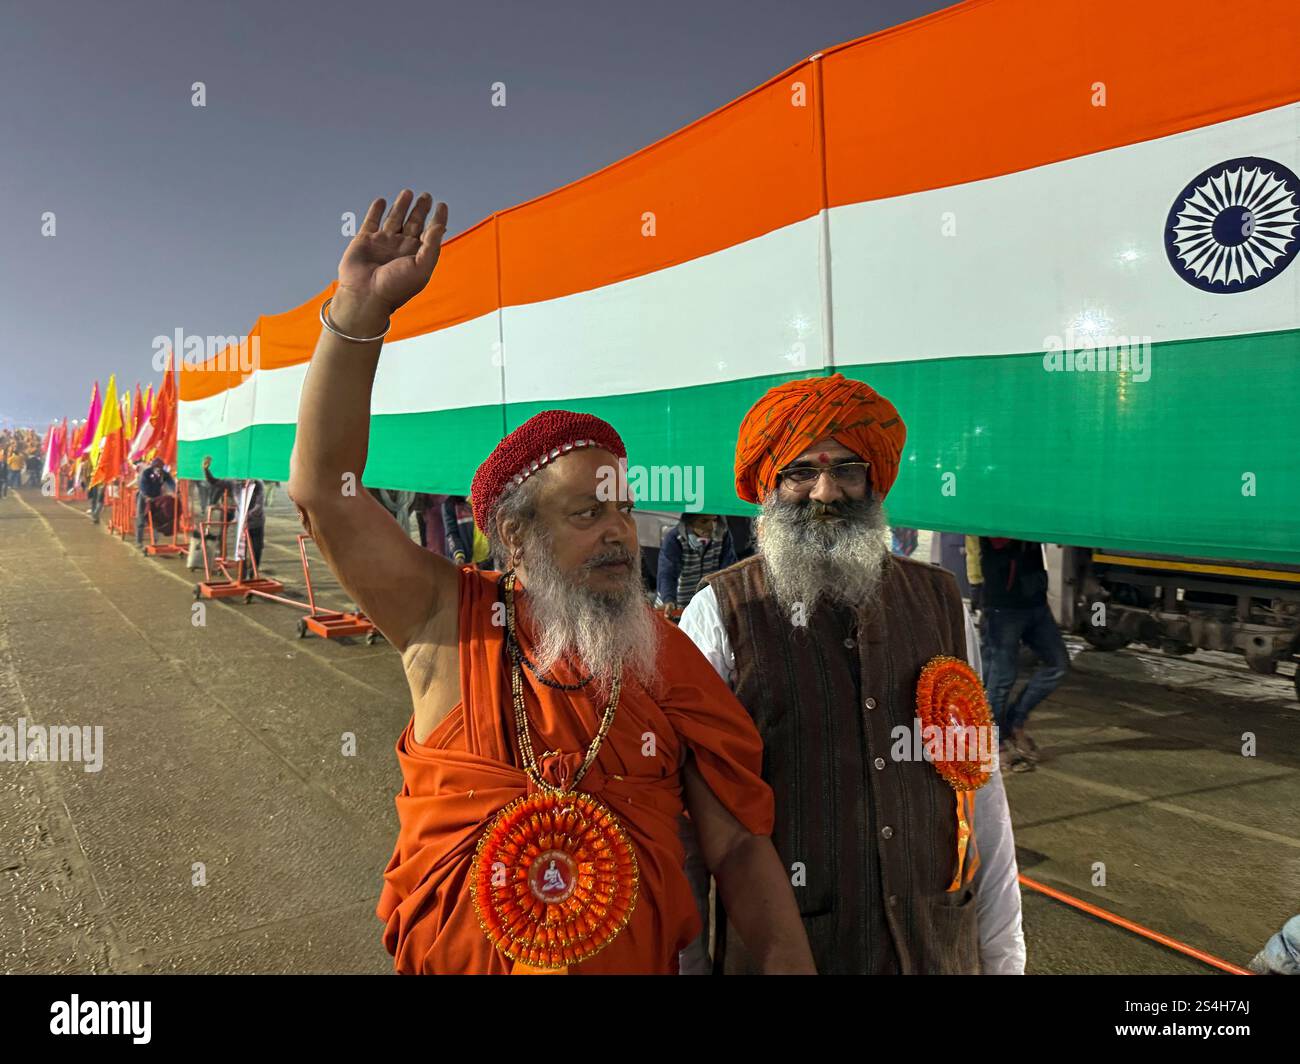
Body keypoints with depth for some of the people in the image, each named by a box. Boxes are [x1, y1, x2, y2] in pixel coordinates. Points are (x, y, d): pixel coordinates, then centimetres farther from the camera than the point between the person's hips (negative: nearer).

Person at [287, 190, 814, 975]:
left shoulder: (667, 658, -7)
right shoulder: (451, 626, -10)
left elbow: (739, 845, -3)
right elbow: (323, 488, -18)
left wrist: (788, 959, -16)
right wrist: (360, 311, -26)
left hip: (639, 961, 1)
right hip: (452, 958, -1)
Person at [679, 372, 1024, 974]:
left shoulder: (939, 603, 1)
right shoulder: (719, 614, -11)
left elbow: (981, 785, 4)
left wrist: (1002, 949, 6)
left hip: (937, 946, 4)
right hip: (779, 946, -3)